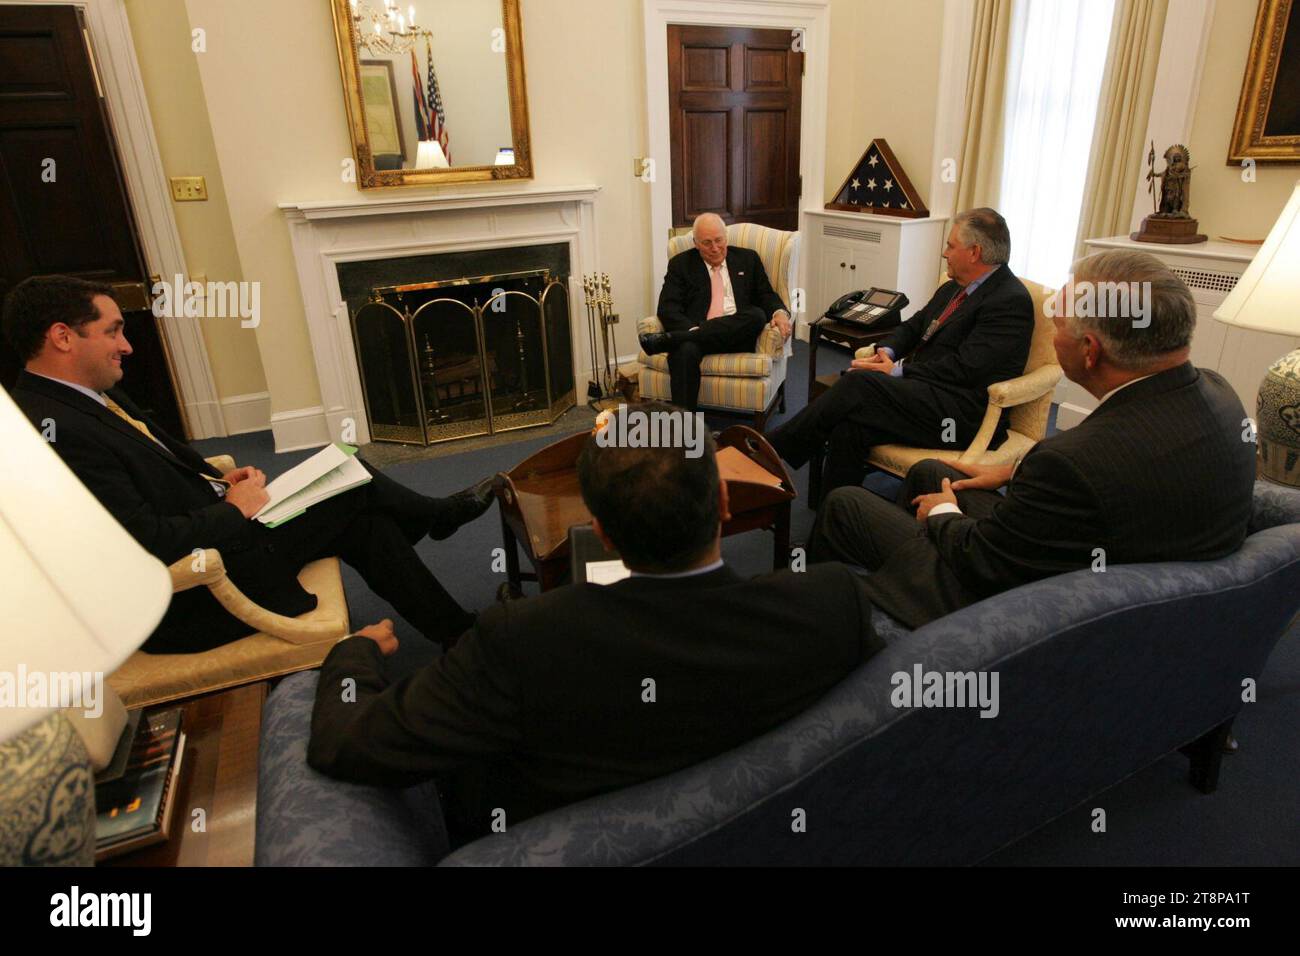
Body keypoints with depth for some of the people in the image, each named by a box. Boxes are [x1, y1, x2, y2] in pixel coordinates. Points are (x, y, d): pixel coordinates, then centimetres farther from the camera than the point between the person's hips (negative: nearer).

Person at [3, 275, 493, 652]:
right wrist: (236, 508, -16)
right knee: (354, 485, -4)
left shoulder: (85, 397, 5)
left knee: (365, 522, 5)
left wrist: (221, 481, 0)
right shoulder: (55, 430, -27)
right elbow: (149, 544, -30)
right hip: (191, 599, -9)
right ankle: (440, 515, 25)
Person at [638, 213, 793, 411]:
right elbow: (667, 308, 2)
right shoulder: (681, 264, 13)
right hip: (694, 333, -2)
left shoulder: (747, 259, 19)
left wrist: (780, 312, -8)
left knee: (757, 315, -31)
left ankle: (667, 339, -34)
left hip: (737, 335, 2)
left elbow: (766, 296, 18)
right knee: (685, 350, -36)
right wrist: (692, 331, -19)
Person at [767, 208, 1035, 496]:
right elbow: (915, 326, 23)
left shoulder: (1011, 300, -9)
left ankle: (770, 451, -16)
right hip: (925, 390, 8)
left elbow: (966, 367, -17)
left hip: (962, 413, -8)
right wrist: (887, 351, 0)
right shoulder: (954, 288, 18)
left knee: (858, 384, -25)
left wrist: (898, 371, -13)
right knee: (850, 424, -22)